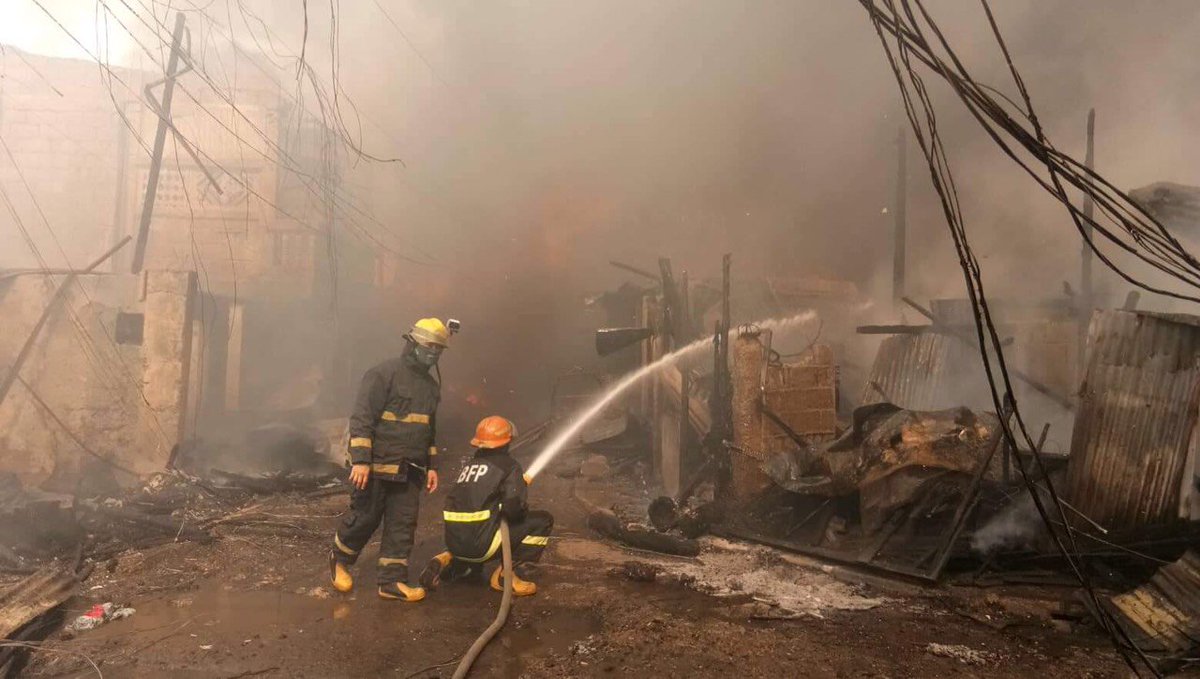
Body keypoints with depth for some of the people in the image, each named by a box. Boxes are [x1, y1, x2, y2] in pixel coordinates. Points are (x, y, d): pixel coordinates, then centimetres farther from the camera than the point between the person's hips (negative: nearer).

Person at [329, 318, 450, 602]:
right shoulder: (383, 374, -11)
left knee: (403, 524, 4)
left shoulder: (431, 386, 14)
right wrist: (360, 460, -21)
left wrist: (431, 466, 16)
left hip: (409, 471, 7)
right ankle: (339, 559, 29)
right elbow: (361, 419, -16)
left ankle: (392, 581, 11)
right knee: (364, 519, 4)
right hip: (376, 466, -7)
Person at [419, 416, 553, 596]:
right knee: (543, 521, 2)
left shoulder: (470, 463, 15)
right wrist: (524, 509, 9)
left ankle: (447, 560, 13)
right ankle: (504, 574, 1)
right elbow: (513, 509, -16)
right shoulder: (510, 466, -4)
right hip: (481, 543, -7)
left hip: (454, 542, 7)